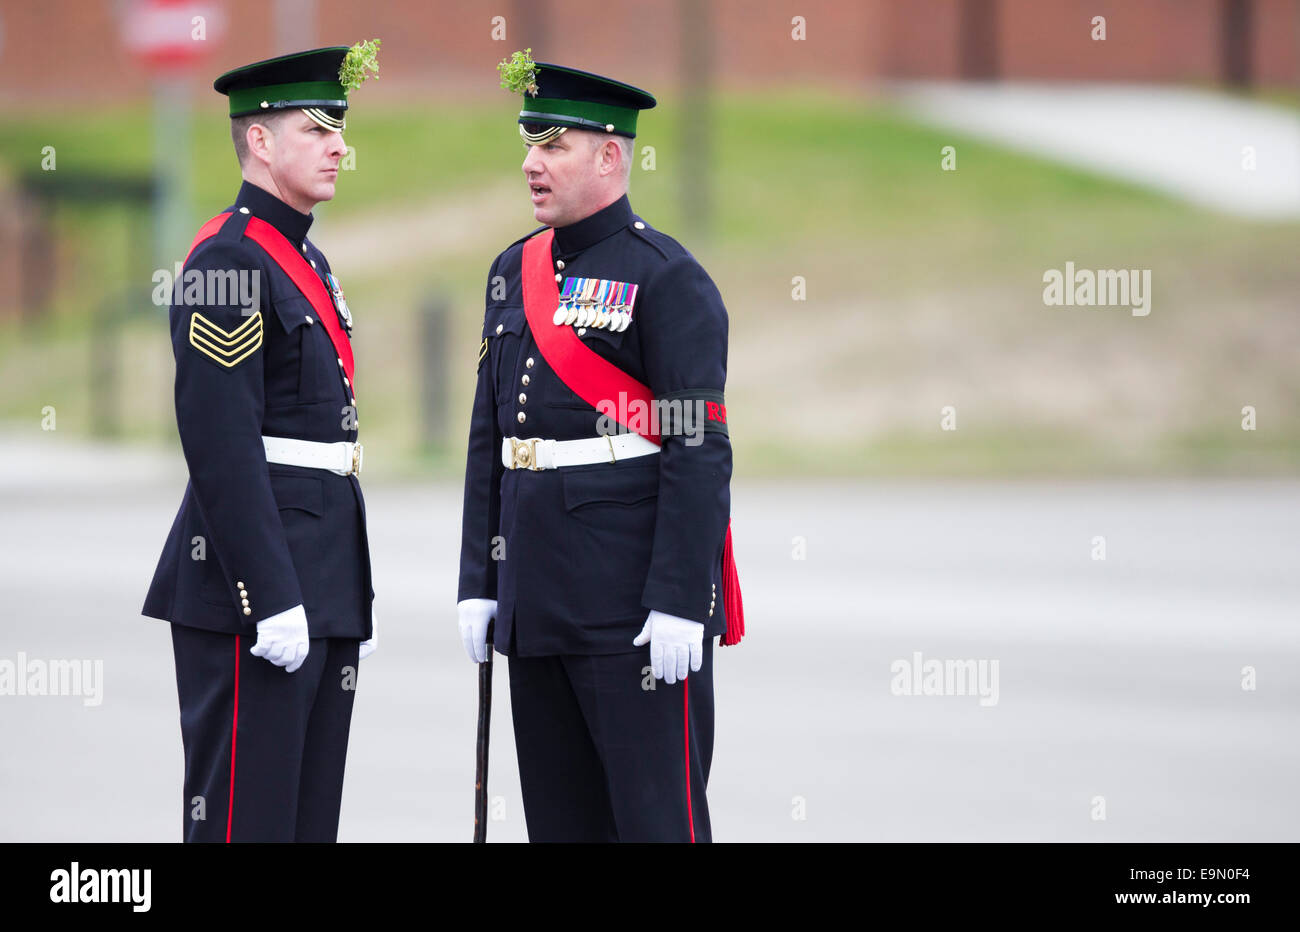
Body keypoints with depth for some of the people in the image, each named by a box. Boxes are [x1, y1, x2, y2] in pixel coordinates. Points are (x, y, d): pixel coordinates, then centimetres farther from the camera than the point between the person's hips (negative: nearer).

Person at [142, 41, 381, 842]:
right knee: (248, 812, -8)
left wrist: (354, 596, 21)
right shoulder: (229, 263, -12)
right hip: (255, 575, -10)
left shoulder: (307, 263, 19)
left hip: (323, 580, 10)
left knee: (313, 813, 10)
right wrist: (270, 597, -22)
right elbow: (221, 446, -19)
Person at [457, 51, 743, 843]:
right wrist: (479, 584, 12)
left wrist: (679, 605, -19)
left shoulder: (667, 280, -8)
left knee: (656, 813, -5)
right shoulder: (515, 272, 15)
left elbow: (700, 452, -13)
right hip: (536, 598, 7)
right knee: (558, 813, 10)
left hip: (633, 601, -7)